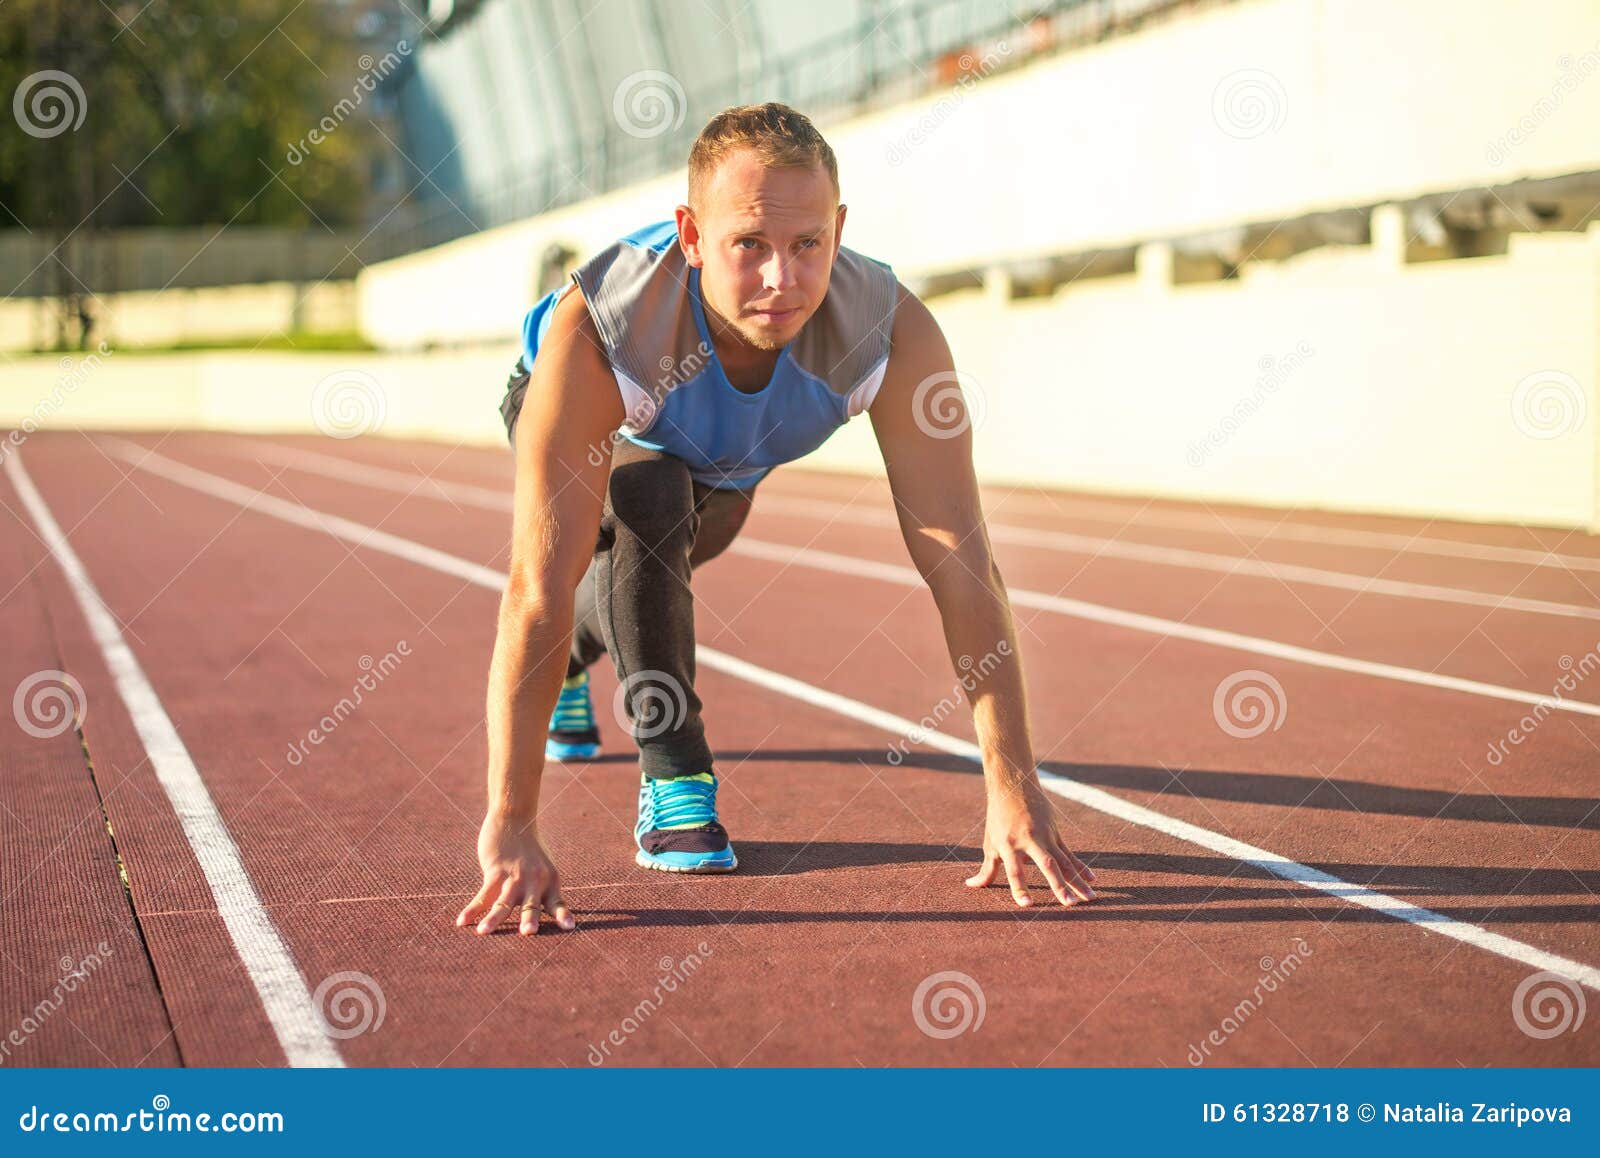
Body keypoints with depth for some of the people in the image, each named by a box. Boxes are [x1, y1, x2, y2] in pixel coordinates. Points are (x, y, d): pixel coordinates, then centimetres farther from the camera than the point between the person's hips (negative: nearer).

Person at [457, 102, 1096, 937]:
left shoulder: (892, 333, -42)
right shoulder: (593, 333, -48)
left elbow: (960, 560, -42)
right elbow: (540, 586, -50)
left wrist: (1013, 790, -45)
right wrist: (509, 827, -53)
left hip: (724, 462, 3)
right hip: (599, 430, -3)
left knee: (647, 582, 27)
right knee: (649, 506, -35)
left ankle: (566, 670, 63)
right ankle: (671, 775, -18)